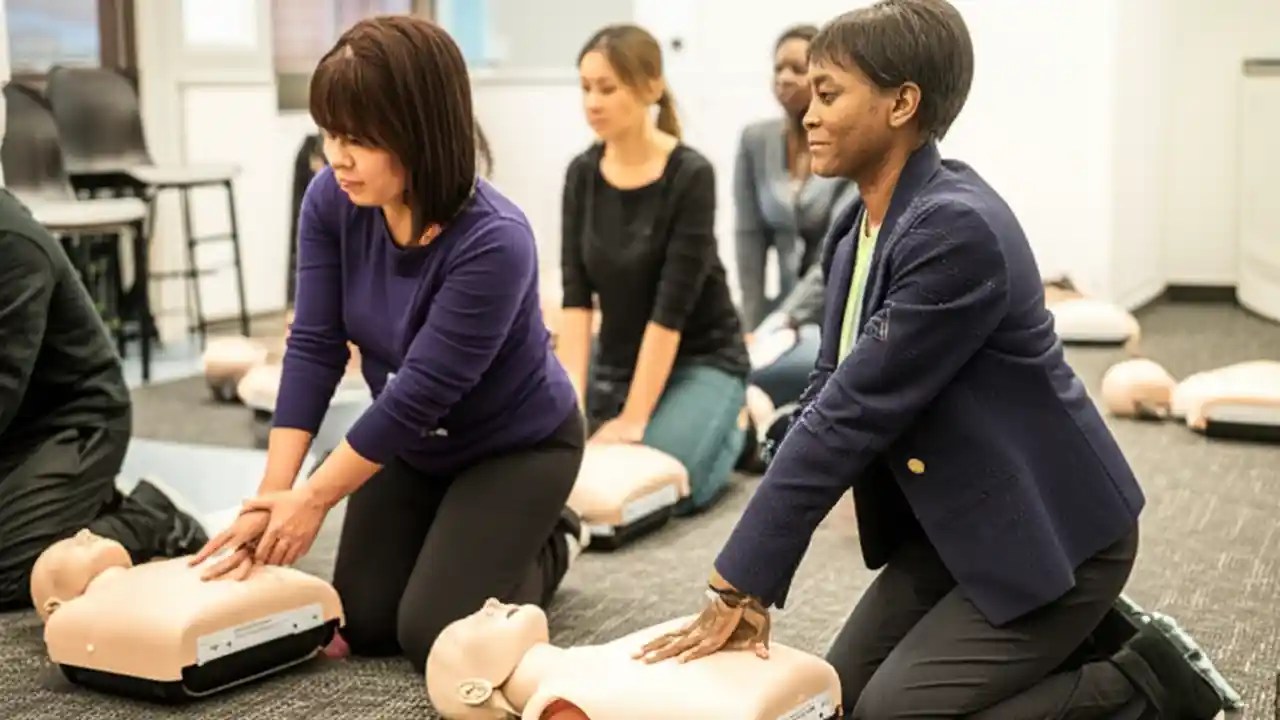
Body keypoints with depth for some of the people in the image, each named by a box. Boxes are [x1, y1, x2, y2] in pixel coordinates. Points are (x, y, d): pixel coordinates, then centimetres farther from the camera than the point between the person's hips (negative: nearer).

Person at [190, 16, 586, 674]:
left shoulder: (494, 242, -35)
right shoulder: (331, 200, -18)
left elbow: (420, 391, -31)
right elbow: (314, 347, -17)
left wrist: (313, 500, -24)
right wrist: (272, 494, -23)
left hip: (518, 445, -5)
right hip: (409, 442, 6)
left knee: (434, 637, -12)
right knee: (361, 624, 2)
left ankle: (549, 543, 16)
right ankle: (465, 532, 27)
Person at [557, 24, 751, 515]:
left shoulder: (690, 175, -21)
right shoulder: (582, 174, -4)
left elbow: (672, 306, -23)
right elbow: (576, 298, -7)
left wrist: (633, 419, -23)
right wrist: (572, 400, -16)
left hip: (699, 359, -6)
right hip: (618, 358, 6)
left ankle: (737, 422, 8)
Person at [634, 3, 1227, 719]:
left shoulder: (957, 229, -27)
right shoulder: (856, 233, 1)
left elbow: (852, 414, -29)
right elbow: (827, 396, -1)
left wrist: (741, 585, -25)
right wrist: (747, 581, -9)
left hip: (1050, 532, -9)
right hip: (953, 527, 9)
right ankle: (1071, 642, 21)